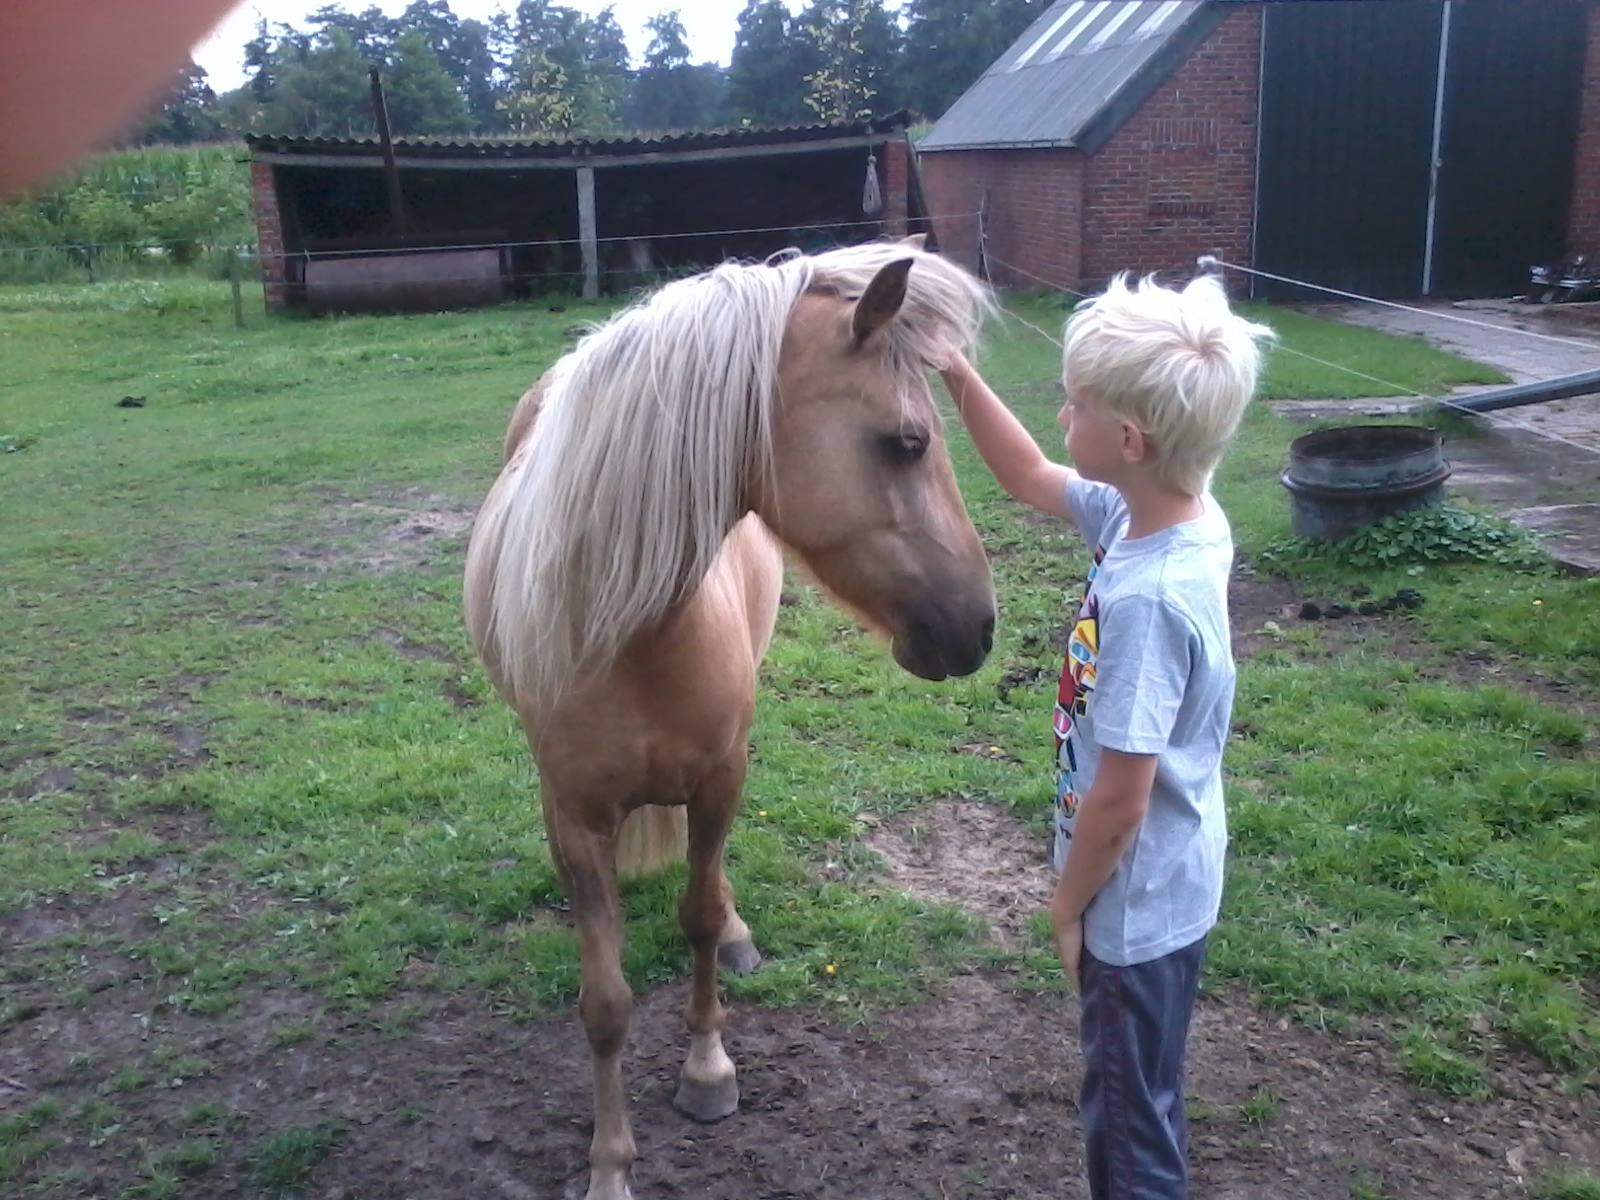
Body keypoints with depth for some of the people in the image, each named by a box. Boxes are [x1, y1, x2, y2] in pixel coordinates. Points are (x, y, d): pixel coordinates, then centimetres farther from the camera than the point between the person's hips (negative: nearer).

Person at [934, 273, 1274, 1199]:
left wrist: (1069, 906, -9)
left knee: (1131, 1125, 15)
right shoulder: (1182, 513, -9)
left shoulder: (1147, 598, -33)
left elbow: (1119, 797, -26)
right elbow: (1032, 480, 8)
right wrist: (956, 371, -1)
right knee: (1136, 1100, 29)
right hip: (1164, 881, 8)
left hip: (1134, 899, -8)